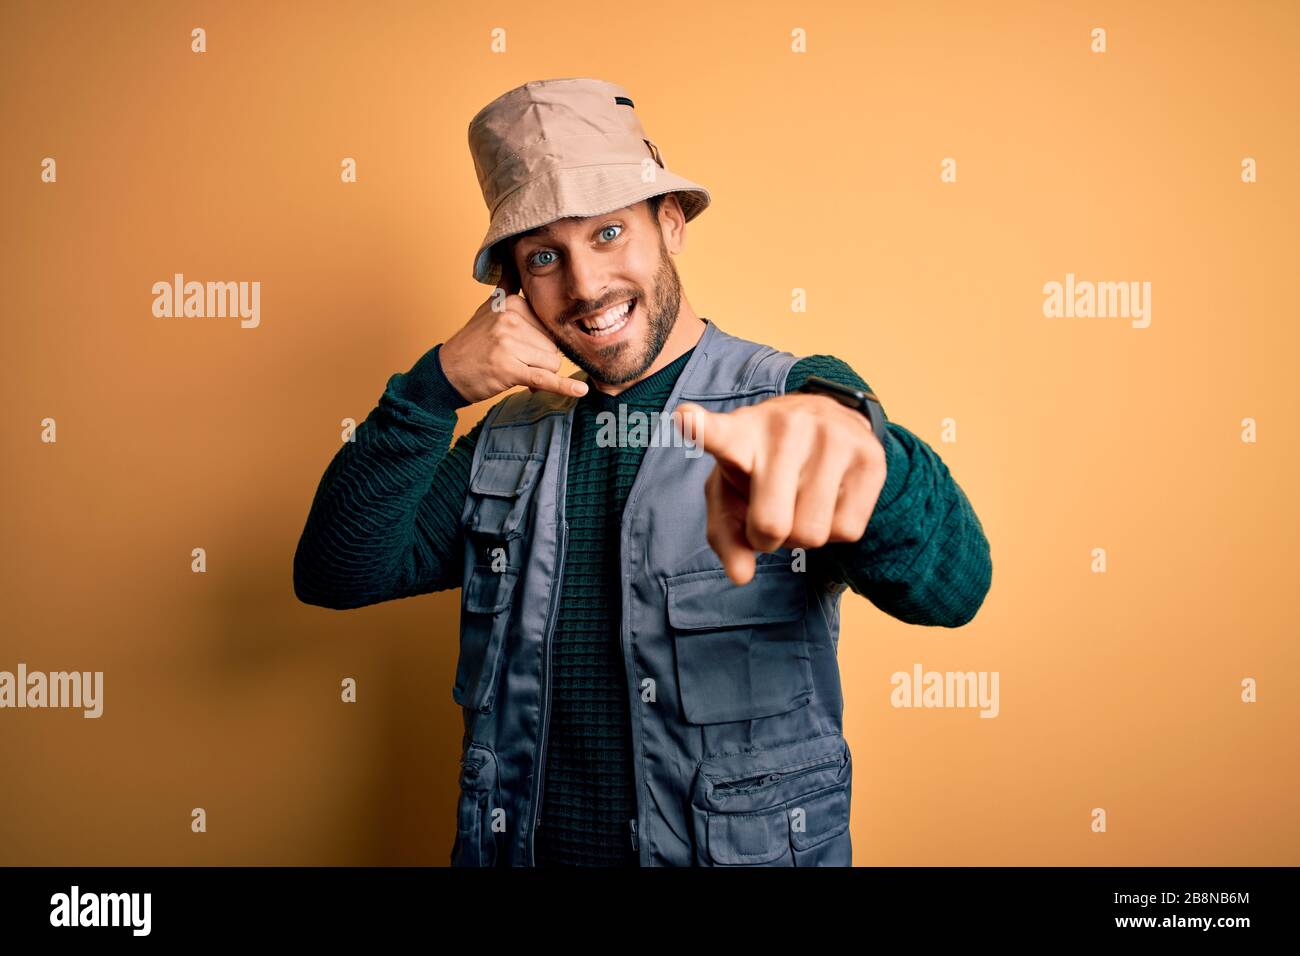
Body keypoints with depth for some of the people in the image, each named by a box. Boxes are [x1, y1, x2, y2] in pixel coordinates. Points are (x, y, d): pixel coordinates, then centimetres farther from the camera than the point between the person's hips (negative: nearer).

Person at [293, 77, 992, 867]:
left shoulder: (796, 395, -13)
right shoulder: (511, 435, 1)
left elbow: (952, 585, -28)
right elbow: (335, 574, -4)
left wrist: (849, 434, -51)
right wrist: (437, 384, -17)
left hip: (753, 849, -3)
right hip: (519, 847, 4)